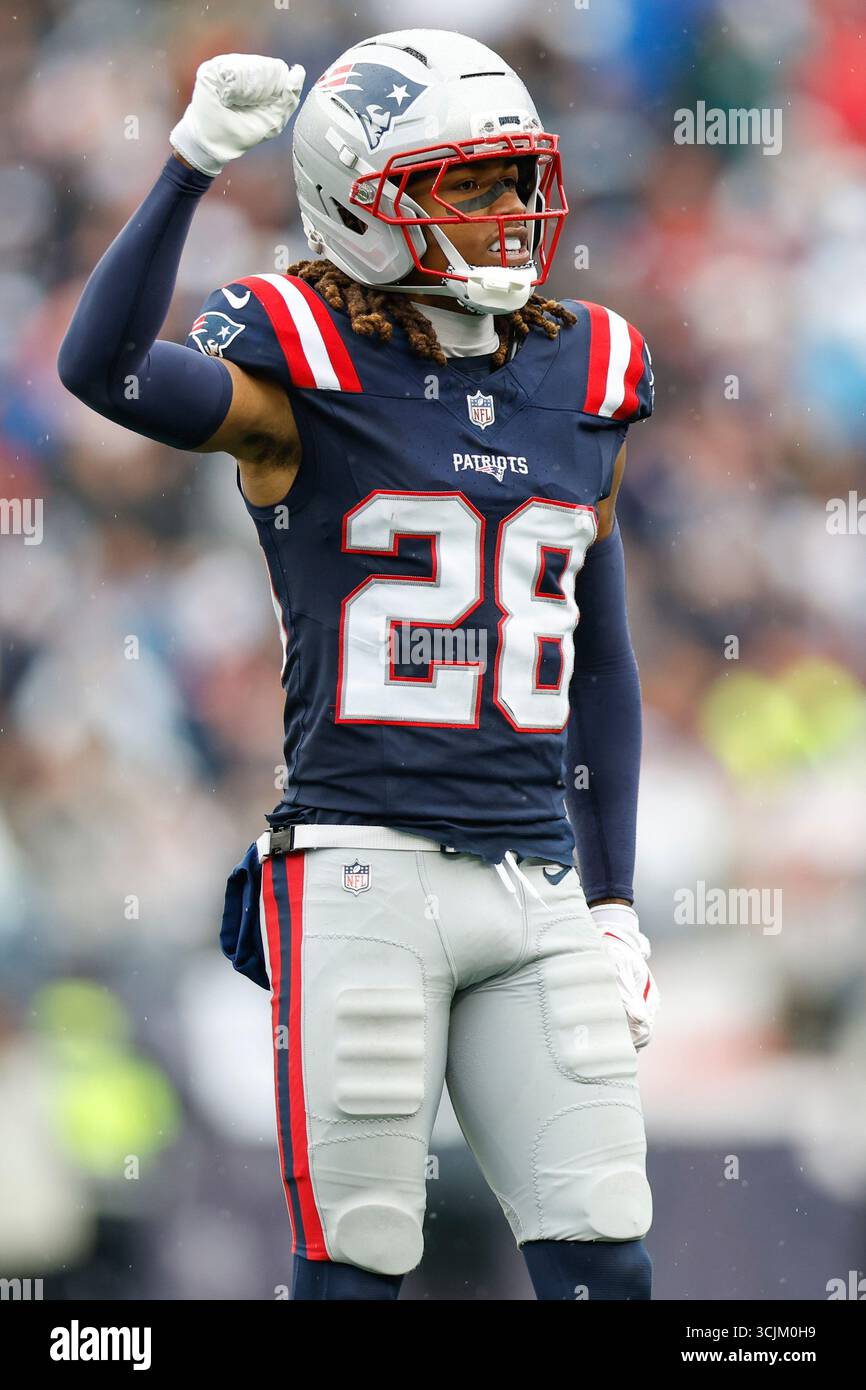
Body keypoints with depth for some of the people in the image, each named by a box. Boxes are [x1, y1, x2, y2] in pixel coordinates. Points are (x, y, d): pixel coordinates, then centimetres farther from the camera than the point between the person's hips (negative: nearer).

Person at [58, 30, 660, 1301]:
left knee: (604, 1265, 2)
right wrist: (193, 163, -31)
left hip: (536, 882, 5)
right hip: (364, 869, -5)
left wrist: (613, 899, 16)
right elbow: (104, 366, -25)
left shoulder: (582, 379, 12)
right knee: (356, 1261, -1)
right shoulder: (305, 373, -4)